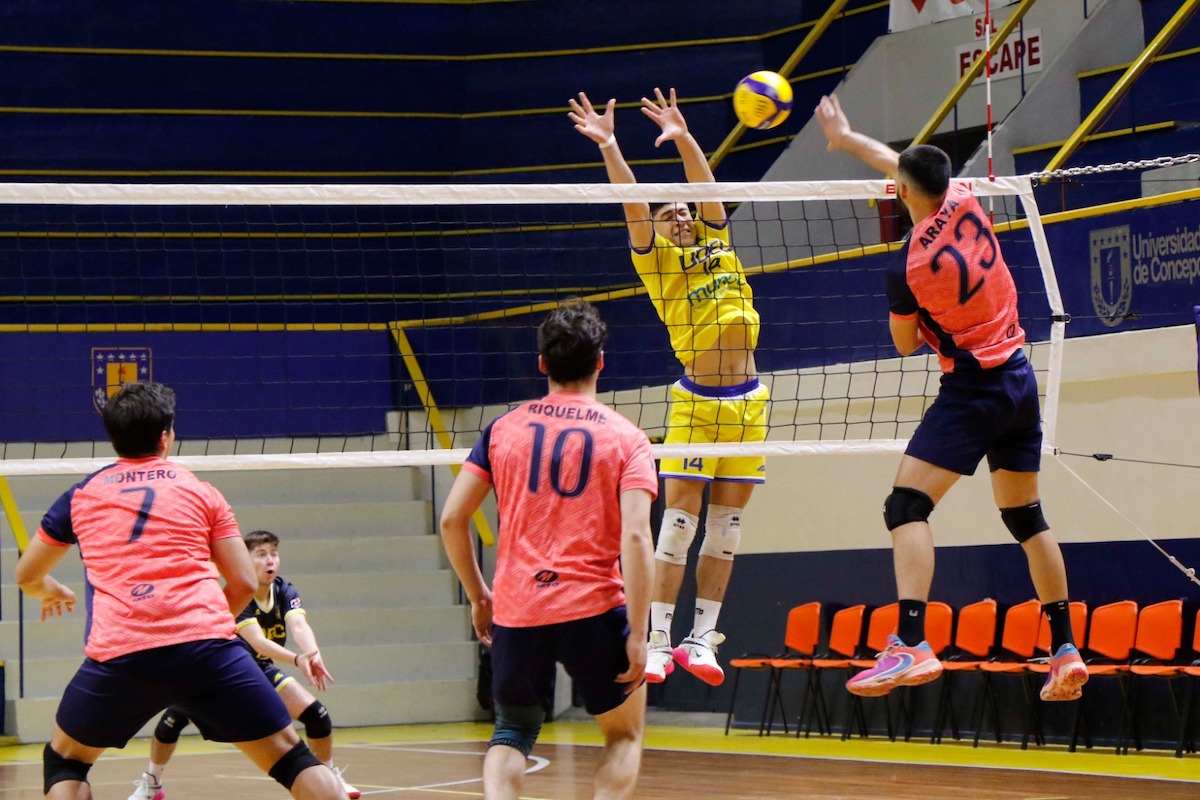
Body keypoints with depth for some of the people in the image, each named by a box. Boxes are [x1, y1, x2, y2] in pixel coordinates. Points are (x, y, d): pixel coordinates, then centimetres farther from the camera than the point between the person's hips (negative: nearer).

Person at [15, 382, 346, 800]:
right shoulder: (201, 491, 18)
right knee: (289, 756, 8)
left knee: (65, 759, 24)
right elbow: (244, 584, 14)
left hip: (116, 654, 1)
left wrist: (51, 593, 57)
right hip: (206, 645, -1)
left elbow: (27, 576, 33)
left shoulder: (82, 495, 21)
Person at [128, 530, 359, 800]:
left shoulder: (285, 592, -15)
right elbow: (257, 641, -42)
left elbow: (299, 626, -34)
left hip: (262, 670, 4)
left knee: (316, 714, -12)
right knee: (174, 717, -23)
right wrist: (297, 659, -58)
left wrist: (313, 655, -56)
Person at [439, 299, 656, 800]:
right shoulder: (625, 438, 0)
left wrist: (477, 596, 18)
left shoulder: (503, 429, 7)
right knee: (624, 736, 17)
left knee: (513, 730, 21)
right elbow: (635, 537, -12)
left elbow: (451, 520, 6)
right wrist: (637, 635, -11)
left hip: (516, 610, 2)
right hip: (594, 609, -2)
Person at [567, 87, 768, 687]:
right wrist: (608, 146, -19)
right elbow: (632, 204, -8)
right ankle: (656, 641, -8)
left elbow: (705, 183, 4)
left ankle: (700, 639, 8)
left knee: (726, 523, 4)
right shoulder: (656, 259, 3)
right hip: (695, 401, -4)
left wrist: (683, 137, -10)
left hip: (747, 400, 4)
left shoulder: (715, 239, 14)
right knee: (680, 516, -9)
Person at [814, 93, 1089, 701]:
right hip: (1020, 380, 8)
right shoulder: (964, 204, -2)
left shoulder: (906, 270, -17)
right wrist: (846, 138, 32)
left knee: (907, 507, -11)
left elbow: (906, 345, 2)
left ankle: (911, 645, -27)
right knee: (1026, 516, 17)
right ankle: (1066, 651, 18)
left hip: (971, 389, -8)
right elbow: (913, 167, 20)